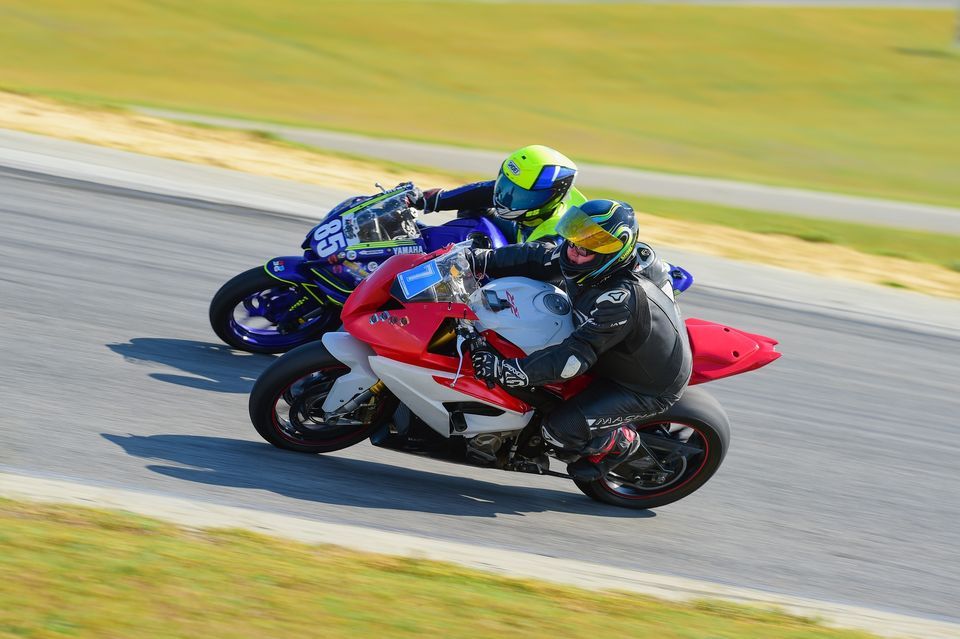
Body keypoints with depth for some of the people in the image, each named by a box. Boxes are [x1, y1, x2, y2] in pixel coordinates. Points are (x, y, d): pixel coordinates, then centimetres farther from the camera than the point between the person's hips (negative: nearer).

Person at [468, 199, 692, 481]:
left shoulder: (621, 300, -39)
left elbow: (575, 357, -41)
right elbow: (536, 259, -4)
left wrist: (507, 371, -45)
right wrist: (479, 259, -15)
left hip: (647, 389, -9)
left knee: (560, 429, -19)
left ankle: (621, 444, 8)